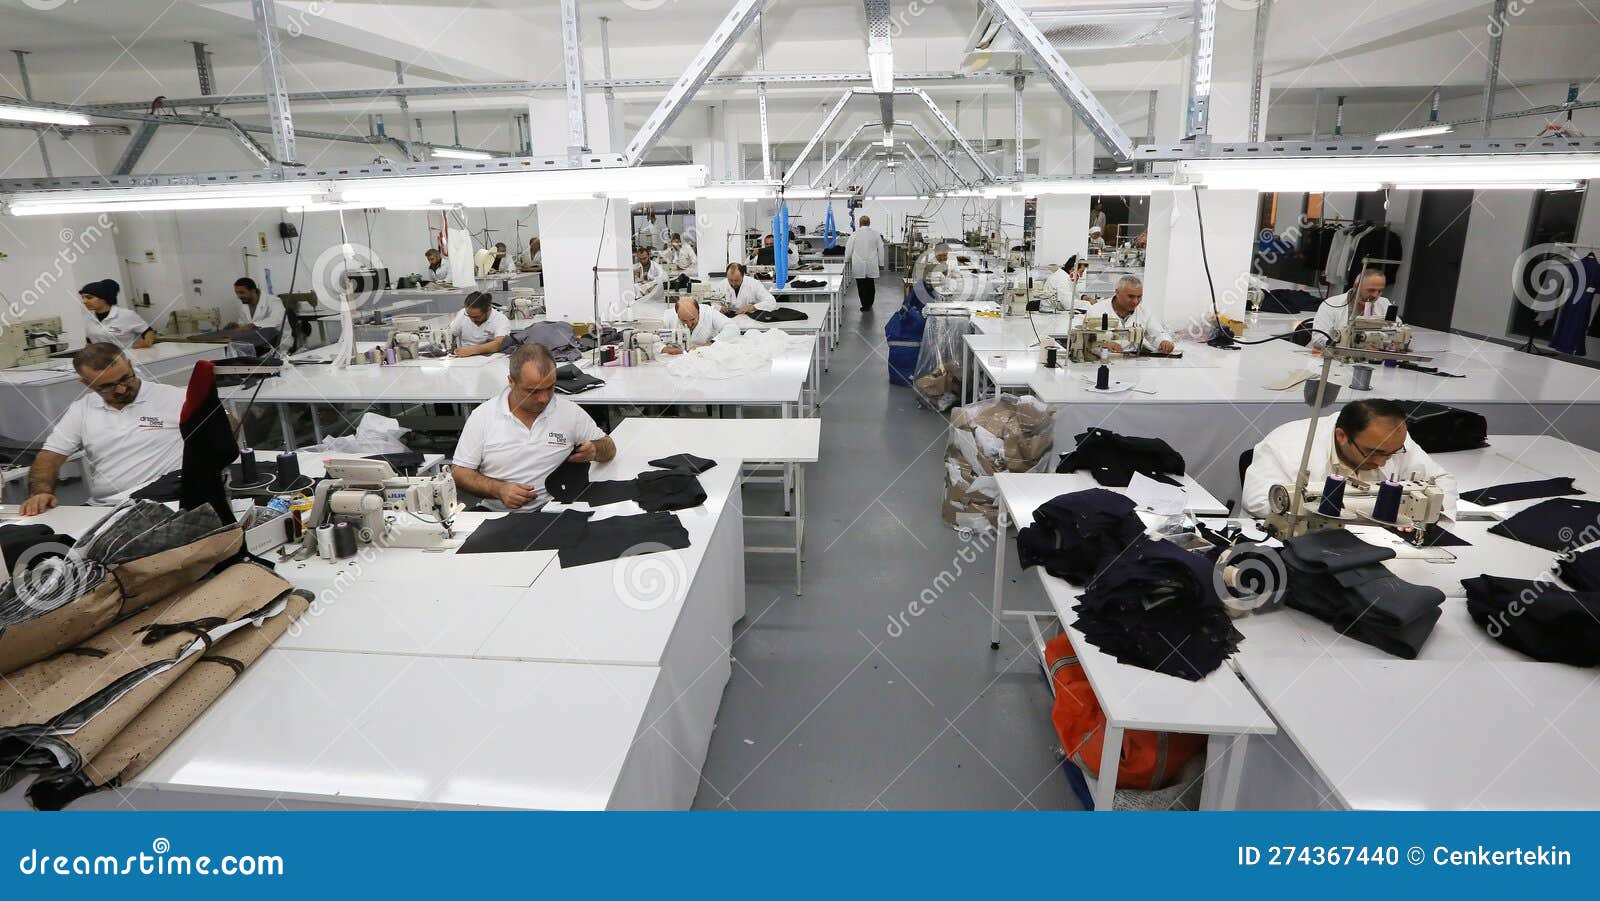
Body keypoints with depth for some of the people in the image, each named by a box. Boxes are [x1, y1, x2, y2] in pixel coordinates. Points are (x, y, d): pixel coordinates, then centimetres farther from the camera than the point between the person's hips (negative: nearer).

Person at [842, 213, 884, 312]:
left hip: (859, 266, -2)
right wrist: (881, 263, 11)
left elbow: (849, 249, 1)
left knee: (861, 286, 3)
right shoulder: (876, 233, 0)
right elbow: (880, 249, 3)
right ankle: (869, 305, 22)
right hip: (872, 265, 2)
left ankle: (865, 306, 4)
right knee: (870, 285, 13)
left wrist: (847, 260, 18)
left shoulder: (854, 234, -5)